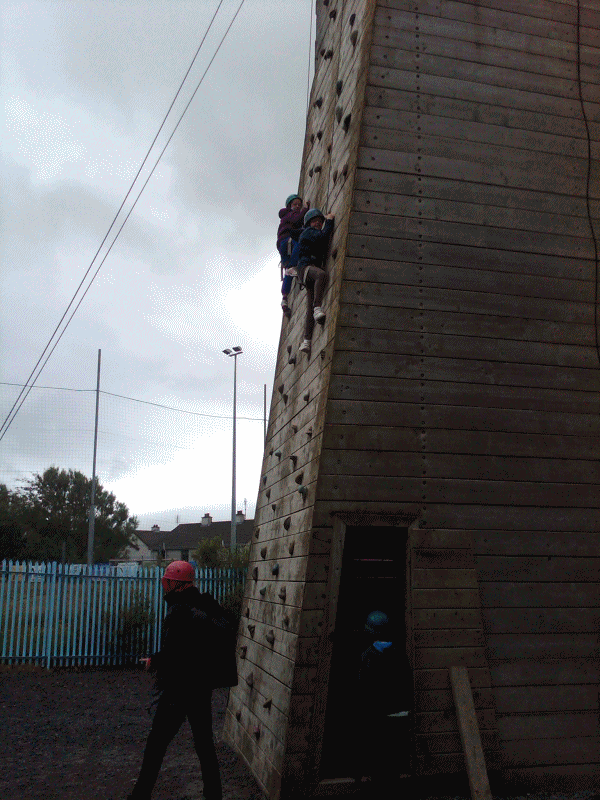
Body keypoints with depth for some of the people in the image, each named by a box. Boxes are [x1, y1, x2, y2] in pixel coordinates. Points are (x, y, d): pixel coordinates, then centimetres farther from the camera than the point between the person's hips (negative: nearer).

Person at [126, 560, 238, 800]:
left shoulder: (179, 611, -19)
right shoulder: (208, 607, 6)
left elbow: (172, 653, -24)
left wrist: (154, 661, -4)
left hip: (179, 689, -8)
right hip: (203, 688, 8)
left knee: (156, 744, 7)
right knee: (205, 745, 15)